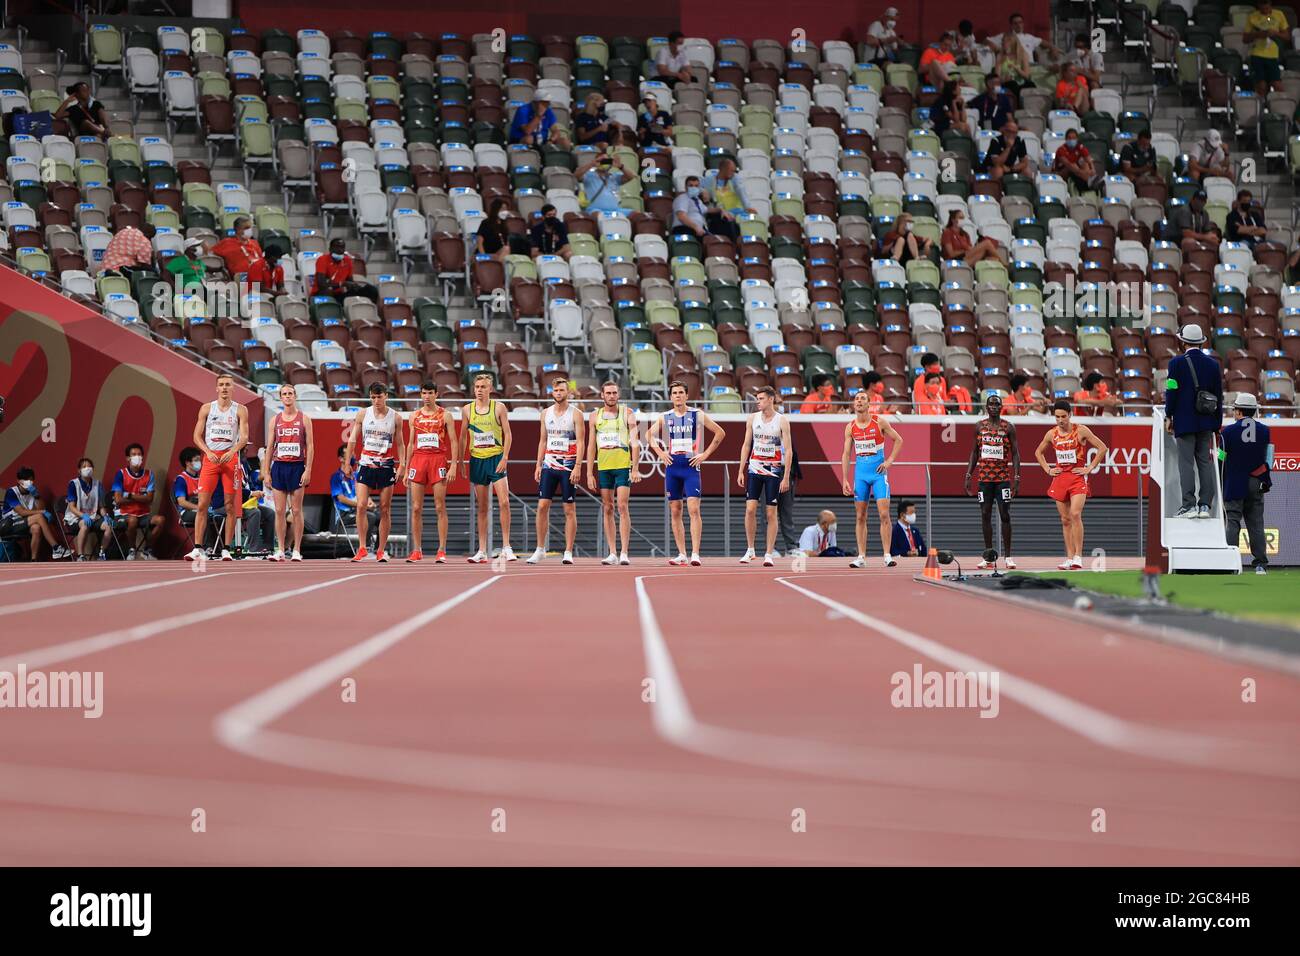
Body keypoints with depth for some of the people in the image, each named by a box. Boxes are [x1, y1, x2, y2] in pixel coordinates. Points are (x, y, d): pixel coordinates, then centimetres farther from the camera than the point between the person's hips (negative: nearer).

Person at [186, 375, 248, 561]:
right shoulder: (207, 408, 7)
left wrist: (232, 451, -22)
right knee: (202, 504, -5)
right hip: (210, 457, 1)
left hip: (230, 457, -1)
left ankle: (226, 550, 4)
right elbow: (197, 436, 5)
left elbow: (244, 437, -4)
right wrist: (208, 452, -12)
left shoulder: (240, 410, 4)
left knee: (230, 506, -1)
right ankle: (197, 549, -5)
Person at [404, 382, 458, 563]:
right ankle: (417, 550, 6)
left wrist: (453, 466, -11)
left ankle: (442, 550, -5)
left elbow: (454, 442, 0)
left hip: (438, 459, -3)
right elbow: (410, 443, 17)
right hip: (418, 459, 3)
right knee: (416, 508, 1)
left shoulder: (444, 416, 4)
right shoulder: (414, 416, 14)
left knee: (440, 507, -5)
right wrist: (406, 469, 12)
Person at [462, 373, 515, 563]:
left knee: (504, 502, -14)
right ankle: (482, 551, 8)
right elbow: (463, 437, 13)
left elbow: (507, 434, -2)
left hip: (496, 459, -3)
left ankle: (506, 546, -8)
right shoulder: (467, 410, 7)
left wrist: (504, 458, -11)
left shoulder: (499, 408, -1)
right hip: (477, 460, 3)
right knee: (482, 507, 5)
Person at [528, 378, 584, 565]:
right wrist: (538, 465, 7)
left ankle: (568, 552, 1)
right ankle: (540, 550, 5)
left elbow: (581, 442, -8)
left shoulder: (575, 414, -3)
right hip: (549, 464, 4)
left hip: (568, 465, -4)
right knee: (542, 506, -3)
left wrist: (578, 467, -17)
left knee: (569, 509, -1)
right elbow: (543, 441, 15)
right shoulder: (546, 414, 11)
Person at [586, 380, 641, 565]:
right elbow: (591, 446, 10)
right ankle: (612, 553, 7)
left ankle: (624, 553, -12)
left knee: (622, 507, -11)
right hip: (603, 467, 3)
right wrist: (589, 474, 4)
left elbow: (635, 442, -2)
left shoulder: (627, 413, 2)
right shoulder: (595, 416, 10)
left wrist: (636, 469, -11)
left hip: (623, 466, -3)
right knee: (607, 509, 4)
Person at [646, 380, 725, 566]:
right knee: (675, 512, 4)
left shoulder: (697, 415, 2)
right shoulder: (664, 418, 9)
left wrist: (705, 454, -2)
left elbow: (720, 433, 5)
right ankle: (681, 554, 10)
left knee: (693, 509, -15)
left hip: (691, 466, -4)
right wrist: (660, 453, 6)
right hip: (672, 465, 4)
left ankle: (695, 554, -19)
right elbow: (650, 435, 21)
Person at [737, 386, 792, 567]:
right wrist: (740, 471, 5)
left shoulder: (782, 421, -4)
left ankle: (769, 554, 3)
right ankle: (750, 550, 5)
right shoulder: (753, 419, 5)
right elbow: (746, 445, 10)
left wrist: (786, 477, -11)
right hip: (754, 468, 2)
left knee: (771, 513, -1)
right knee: (750, 509, -7)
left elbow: (788, 450, -5)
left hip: (774, 470, -2)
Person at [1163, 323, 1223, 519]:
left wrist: (1168, 417, 2)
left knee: (1186, 462, -4)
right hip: (1206, 422, 4)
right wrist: (1217, 423, 16)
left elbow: (1172, 392, -8)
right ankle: (1205, 505, 4)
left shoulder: (1177, 363, -7)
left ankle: (1189, 505, -10)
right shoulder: (1213, 364, 6)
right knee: (1205, 462, 7)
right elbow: (1219, 396, 10)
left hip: (1185, 422, -4)